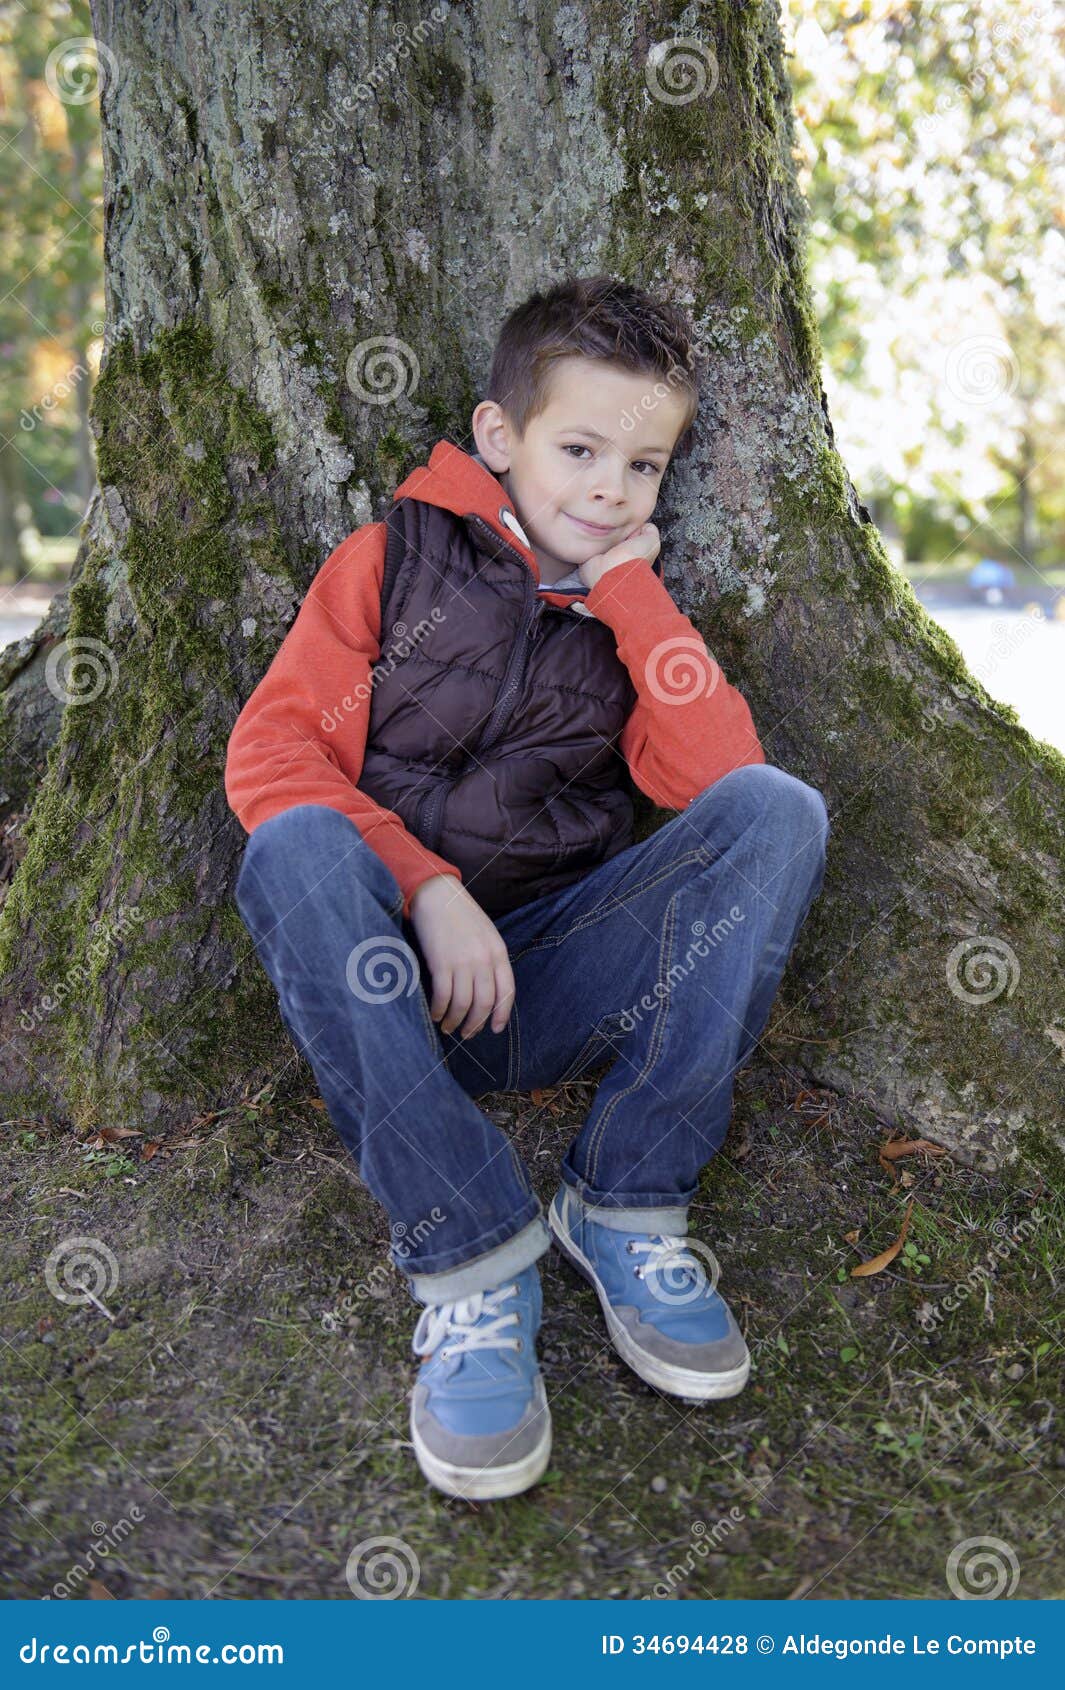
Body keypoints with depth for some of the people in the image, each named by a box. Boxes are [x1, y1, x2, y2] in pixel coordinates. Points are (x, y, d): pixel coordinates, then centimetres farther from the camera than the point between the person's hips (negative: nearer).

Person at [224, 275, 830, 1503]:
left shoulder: (634, 614, 15)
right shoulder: (397, 556, 7)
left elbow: (719, 775, -4)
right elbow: (270, 746, -6)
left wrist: (628, 594, -4)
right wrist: (427, 888, -18)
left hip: (556, 980, 2)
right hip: (388, 975, -2)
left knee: (778, 811, -18)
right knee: (297, 850, -34)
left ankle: (627, 1204, -18)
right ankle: (470, 1261, -29)